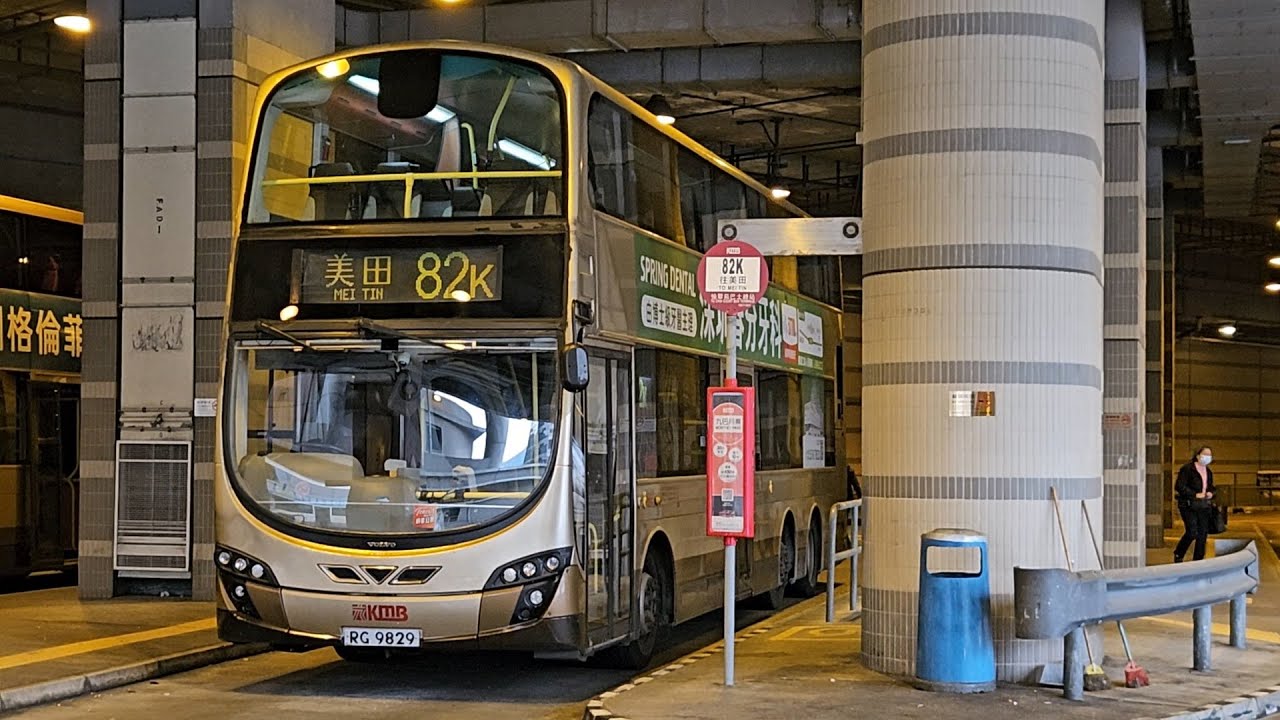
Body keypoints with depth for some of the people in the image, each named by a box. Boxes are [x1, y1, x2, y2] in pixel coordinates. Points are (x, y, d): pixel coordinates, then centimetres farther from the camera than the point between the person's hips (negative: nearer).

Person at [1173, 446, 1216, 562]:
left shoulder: (1208, 472, 16)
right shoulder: (1187, 469, -7)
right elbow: (1179, 487, -12)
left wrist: (1210, 493, 5)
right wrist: (1195, 495, -18)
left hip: (1204, 506, 7)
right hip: (1189, 505, -7)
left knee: (1203, 534, 4)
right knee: (1192, 533, -13)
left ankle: (1198, 560, 13)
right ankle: (1178, 554, 10)